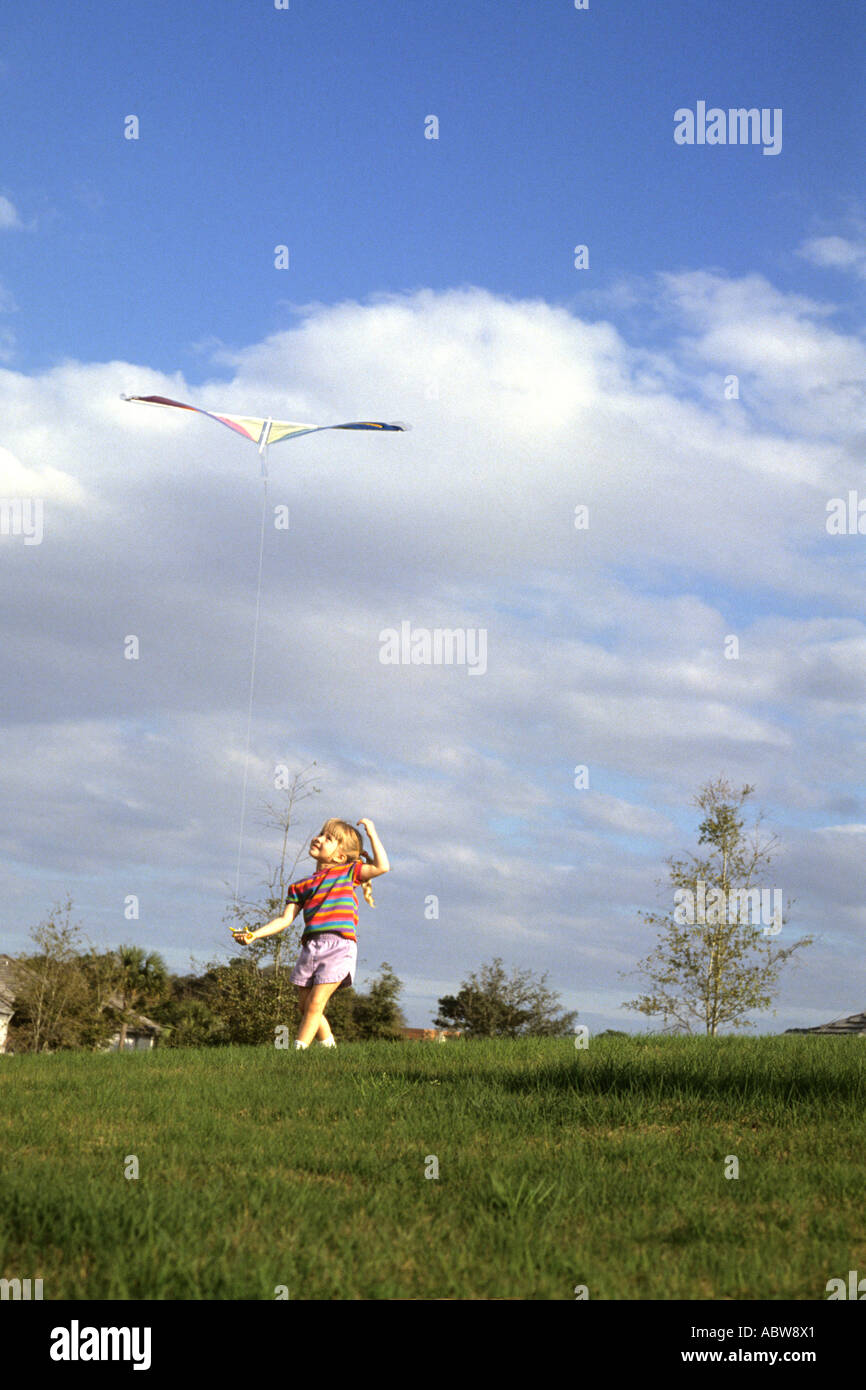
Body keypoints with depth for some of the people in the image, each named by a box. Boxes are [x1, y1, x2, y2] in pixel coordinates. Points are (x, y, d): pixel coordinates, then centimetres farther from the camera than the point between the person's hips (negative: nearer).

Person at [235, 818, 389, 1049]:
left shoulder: (347, 872, 10)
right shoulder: (301, 886, 18)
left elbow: (382, 867, -3)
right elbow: (285, 919, 12)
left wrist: (371, 833, 0)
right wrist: (255, 934, 0)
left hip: (339, 945, -5)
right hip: (310, 947, 5)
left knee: (315, 1004, -12)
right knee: (305, 1008, 6)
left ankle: (298, 1050, -13)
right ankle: (330, 1048, 19)